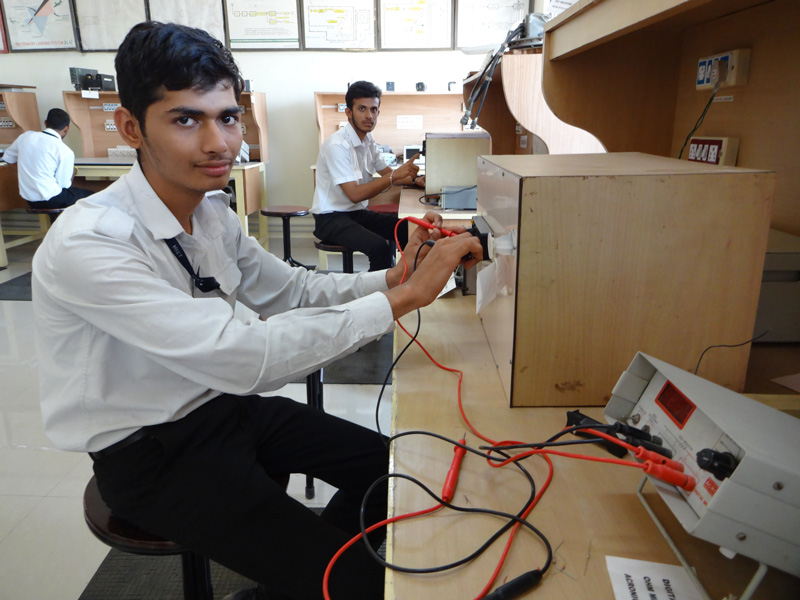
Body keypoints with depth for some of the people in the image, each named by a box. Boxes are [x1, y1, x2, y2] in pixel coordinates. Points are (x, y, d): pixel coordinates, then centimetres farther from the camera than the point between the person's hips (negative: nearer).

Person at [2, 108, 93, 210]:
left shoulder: (26, 136, 2)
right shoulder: (65, 152, -16)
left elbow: (7, 157, 17)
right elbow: (63, 184, -11)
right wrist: (71, 174, 10)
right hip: (51, 201, -7)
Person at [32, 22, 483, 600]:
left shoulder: (211, 212, -3)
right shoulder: (86, 245, -28)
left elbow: (292, 290, 4)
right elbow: (243, 358, -37)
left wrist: (394, 275, -13)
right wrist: (403, 297, -35)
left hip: (224, 403, 7)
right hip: (154, 455, -7)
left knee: (389, 465, 10)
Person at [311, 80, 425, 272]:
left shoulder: (368, 140, 7)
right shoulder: (337, 145, -18)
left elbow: (388, 173, 19)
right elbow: (354, 194, -25)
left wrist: (414, 180, -1)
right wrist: (395, 176, -29)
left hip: (358, 213, 8)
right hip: (331, 219, -8)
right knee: (379, 247, -31)